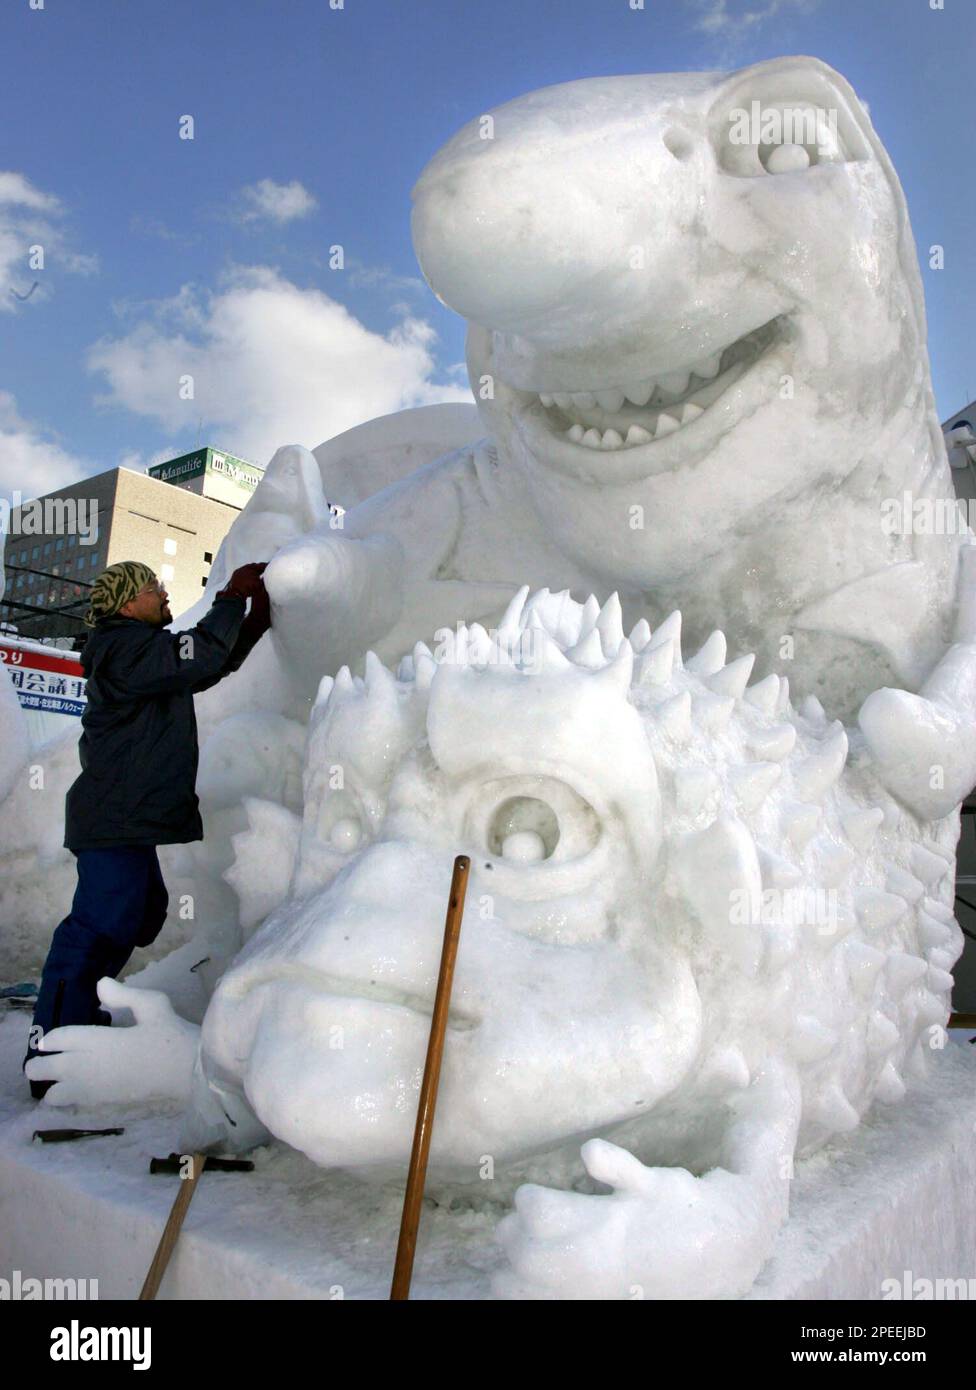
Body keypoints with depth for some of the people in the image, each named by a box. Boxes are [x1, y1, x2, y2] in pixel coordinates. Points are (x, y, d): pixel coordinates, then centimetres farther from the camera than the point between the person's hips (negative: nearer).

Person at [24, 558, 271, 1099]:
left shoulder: (142, 649, 21)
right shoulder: (125, 648, -12)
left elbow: (214, 667, 25)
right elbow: (200, 655, -25)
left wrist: (256, 620, 15)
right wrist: (231, 598, -13)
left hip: (127, 817, 11)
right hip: (117, 817, -11)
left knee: (141, 910, 20)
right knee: (100, 925, -12)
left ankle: (78, 1014, 32)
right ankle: (52, 1057, -8)